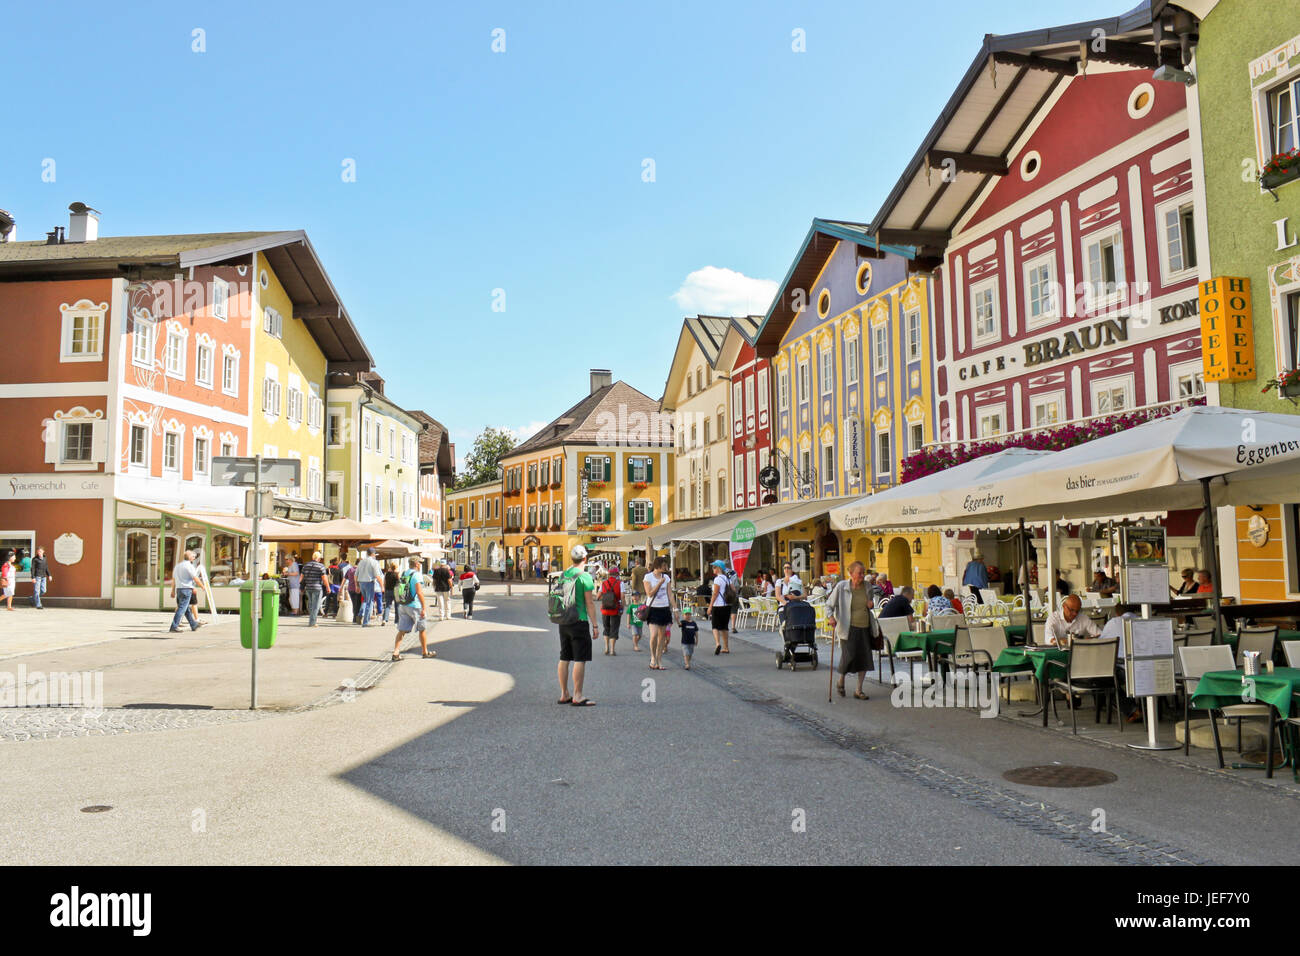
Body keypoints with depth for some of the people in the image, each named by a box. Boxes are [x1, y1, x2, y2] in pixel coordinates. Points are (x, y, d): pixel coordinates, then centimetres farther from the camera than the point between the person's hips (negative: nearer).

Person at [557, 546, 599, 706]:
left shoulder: (563, 575, 9)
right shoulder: (585, 577, -11)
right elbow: (589, 604, -12)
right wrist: (595, 625, -7)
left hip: (563, 622, 7)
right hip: (579, 622, -7)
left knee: (564, 659, 11)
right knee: (580, 660, -4)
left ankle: (564, 695, 17)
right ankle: (577, 697, -4)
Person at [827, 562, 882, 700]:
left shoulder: (867, 586, 7)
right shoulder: (841, 587, -7)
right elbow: (829, 604, -3)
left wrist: (871, 603, 2)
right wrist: (830, 617, -22)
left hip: (865, 628, 5)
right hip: (849, 628, -5)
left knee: (865, 659, 3)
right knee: (849, 656, -12)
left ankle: (859, 690, 16)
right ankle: (841, 681, 19)